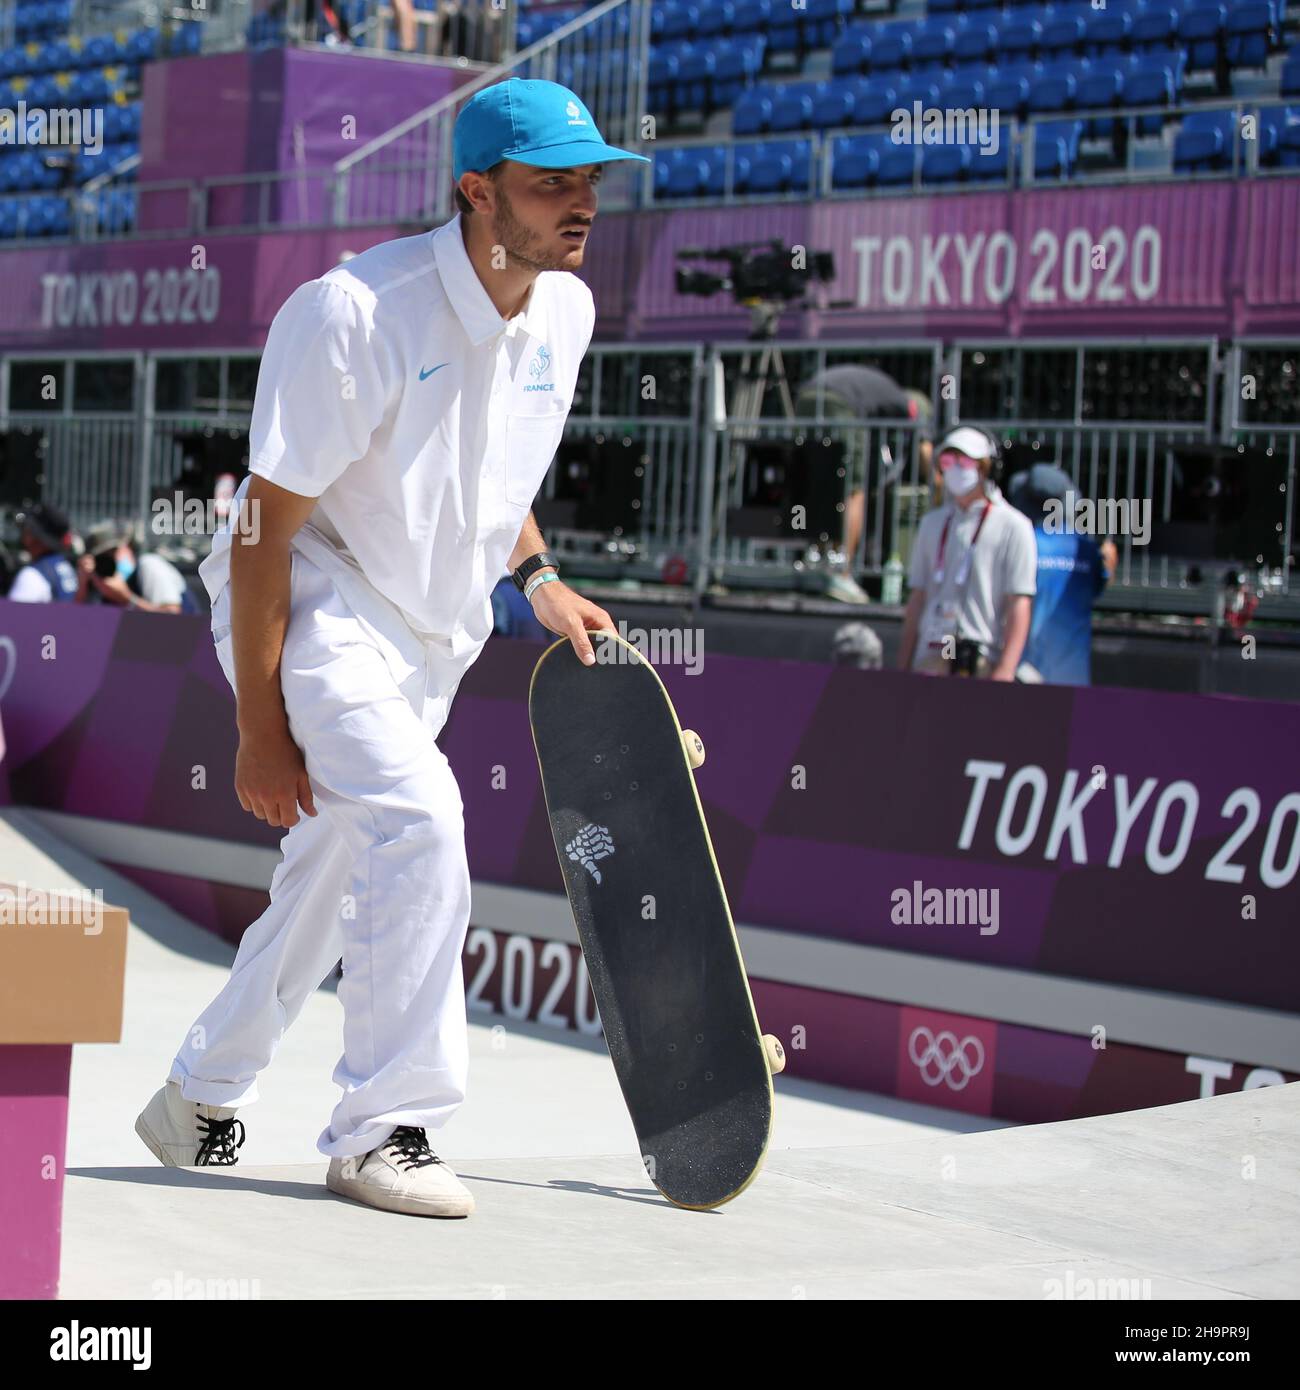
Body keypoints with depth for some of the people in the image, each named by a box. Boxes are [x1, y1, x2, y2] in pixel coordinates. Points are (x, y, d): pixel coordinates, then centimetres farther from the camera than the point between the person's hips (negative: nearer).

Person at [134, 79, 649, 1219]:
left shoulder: (565, 310, 0)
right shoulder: (354, 313, -24)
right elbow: (265, 525, -21)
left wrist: (539, 579, 5)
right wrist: (260, 728, -22)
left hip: (430, 635, 8)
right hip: (310, 609, -7)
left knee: (330, 884, 13)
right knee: (419, 817, -25)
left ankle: (199, 1099, 34)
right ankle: (383, 1129, -14)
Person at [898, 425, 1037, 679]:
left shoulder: (1013, 527, 0)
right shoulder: (932, 523, 18)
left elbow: (1019, 603, -7)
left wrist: (1005, 670, -16)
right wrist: (904, 666, 13)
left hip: (983, 662, -5)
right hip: (930, 659, 5)